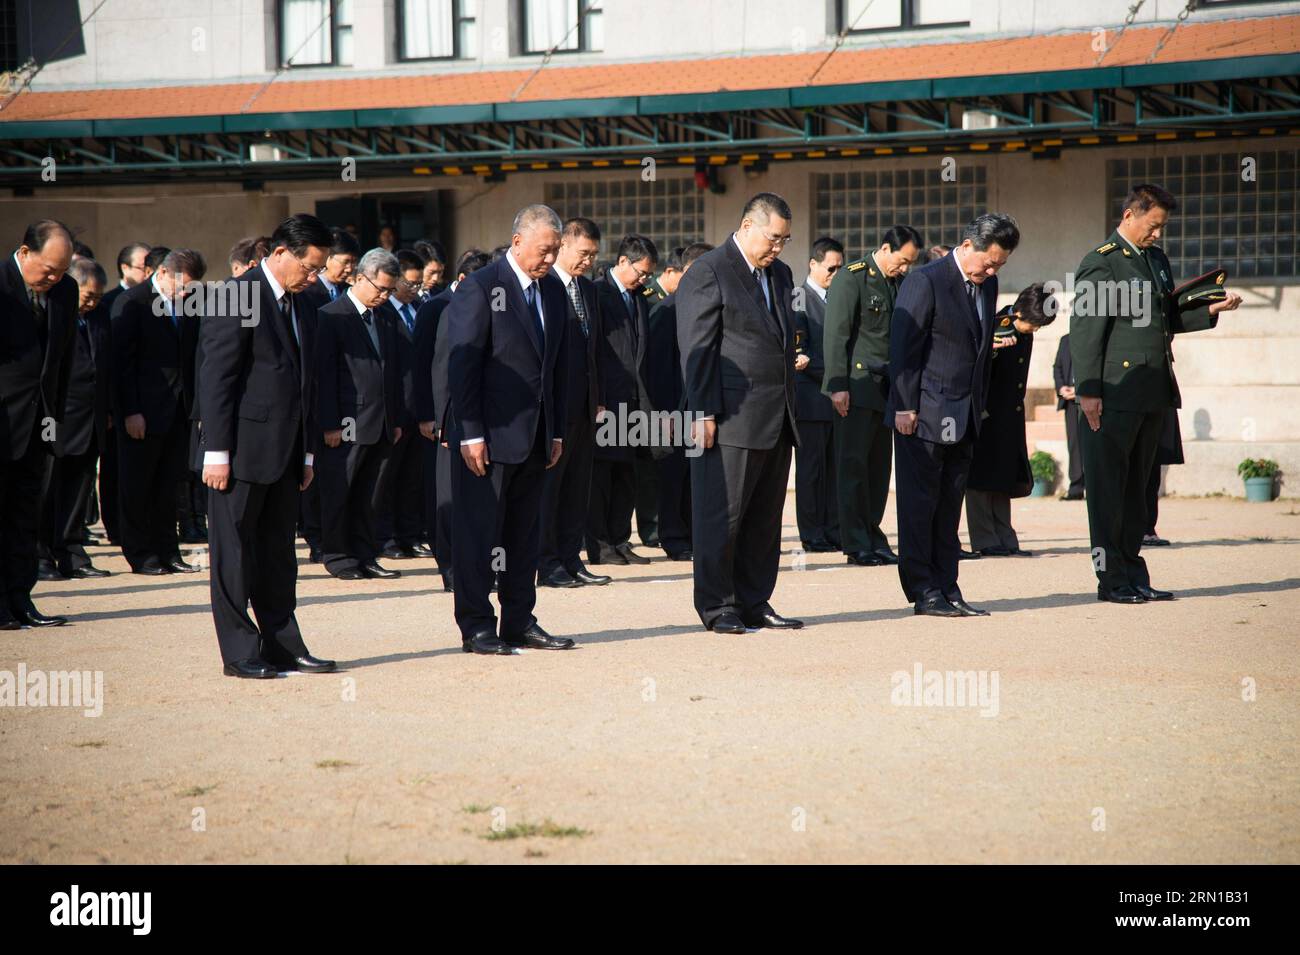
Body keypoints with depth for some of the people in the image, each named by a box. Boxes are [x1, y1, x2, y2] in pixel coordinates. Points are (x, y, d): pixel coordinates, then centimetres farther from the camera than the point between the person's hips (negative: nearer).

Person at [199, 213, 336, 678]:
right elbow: (215, 379, -14)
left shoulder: (300, 306, 14)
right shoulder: (236, 299, -11)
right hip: (243, 449, -8)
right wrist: (217, 452, -17)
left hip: (283, 452, 8)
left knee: (278, 553, 12)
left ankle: (282, 645, 17)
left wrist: (306, 452, 18)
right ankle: (240, 653, 4)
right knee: (235, 553, 0)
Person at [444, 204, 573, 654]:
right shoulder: (479, 288, -10)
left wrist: (557, 431, 12)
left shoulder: (553, 289, 11)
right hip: (490, 433, -7)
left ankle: (519, 621, 18)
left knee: (524, 532, 11)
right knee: (478, 532, -2)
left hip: (534, 435, 7)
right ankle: (475, 627, 3)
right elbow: (462, 364, -12)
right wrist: (470, 434, -16)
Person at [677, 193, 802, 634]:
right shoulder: (708, 273, -7)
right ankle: (717, 605, 5)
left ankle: (754, 602, 17)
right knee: (721, 514, -2)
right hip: (730, 417, -8)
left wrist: (790, 410, 16)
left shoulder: (779, 274, 18)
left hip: (776, 420, 8)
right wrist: (704, 413, -16)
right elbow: (696, 349, -11)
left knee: (765, 517, 10)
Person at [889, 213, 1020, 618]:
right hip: (925, 416, -7)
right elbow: (903, 346, -12)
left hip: (964, 418, 7)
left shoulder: (987, 285, 12)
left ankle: (947, 590, 12)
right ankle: (923, 592, 2)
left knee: (949, 507, 9)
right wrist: (905, 407, -14)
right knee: (919, 504, -1)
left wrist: (979, 407, 15)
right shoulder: (925, 281, -11)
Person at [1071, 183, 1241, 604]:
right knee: (1107, 486, -1)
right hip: (1114, 395, -8)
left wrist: (1210, 310, 10)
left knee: (1136, 486, 12)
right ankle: (1111, 578, 2)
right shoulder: (1100, 263, -7)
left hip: (1154, 394, 8)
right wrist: (1088, 391, -16)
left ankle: (1133, 573, 17)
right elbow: (1084, 329, -12)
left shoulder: (1157, 260, 18)